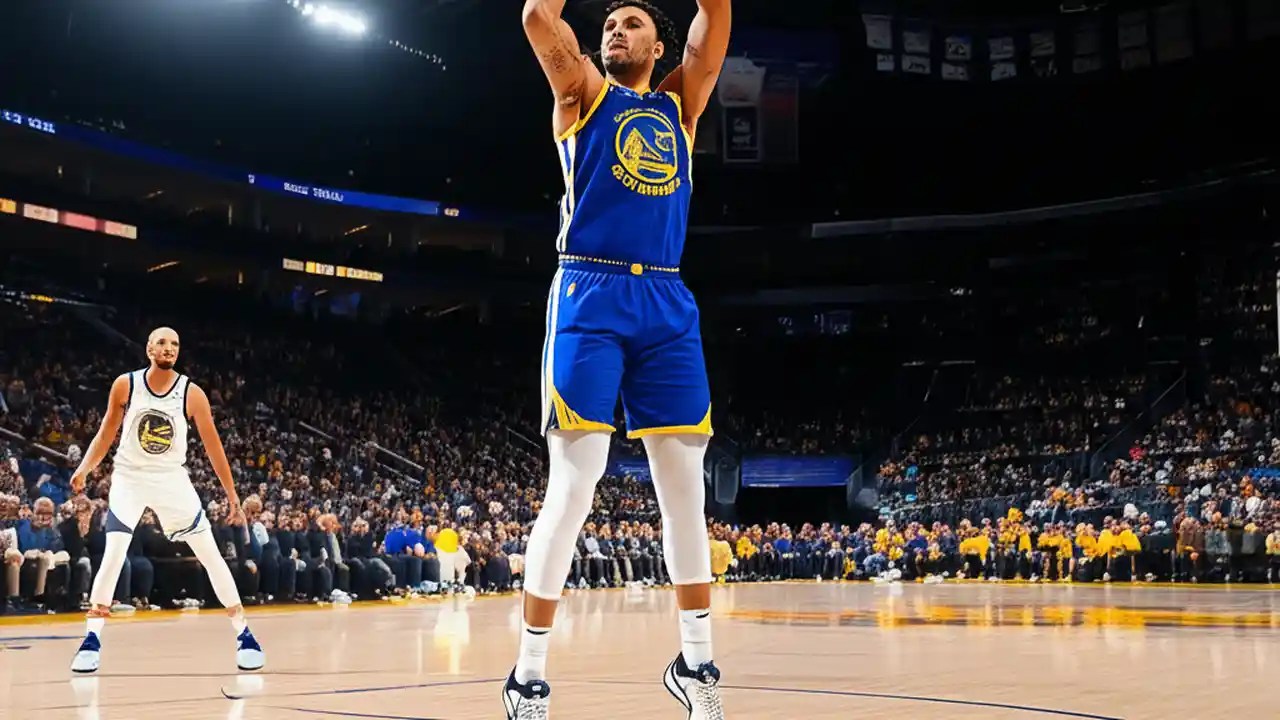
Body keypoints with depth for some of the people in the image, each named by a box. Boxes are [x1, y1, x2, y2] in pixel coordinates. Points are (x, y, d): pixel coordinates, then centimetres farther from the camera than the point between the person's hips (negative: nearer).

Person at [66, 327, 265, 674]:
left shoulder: (192, 393, -12)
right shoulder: (125, 385, -10)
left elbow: (213, 445, -6)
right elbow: (106, 434, 1)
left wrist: (232, 494, -4)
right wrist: (84, 468, -16)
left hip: (172, 479, 0)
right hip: (129, 477, 0)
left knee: (211, 554, -2)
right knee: (113, 554, -16)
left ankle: (243, 633, 6)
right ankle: (91, 639, -6)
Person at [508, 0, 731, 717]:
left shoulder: (679, 104, 20)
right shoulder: (584, 91, 12)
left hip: (668, 305, 4)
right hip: (590, 297, -4)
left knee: (686, 486, 5)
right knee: (574, 484, -10)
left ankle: (696, 661, 17)